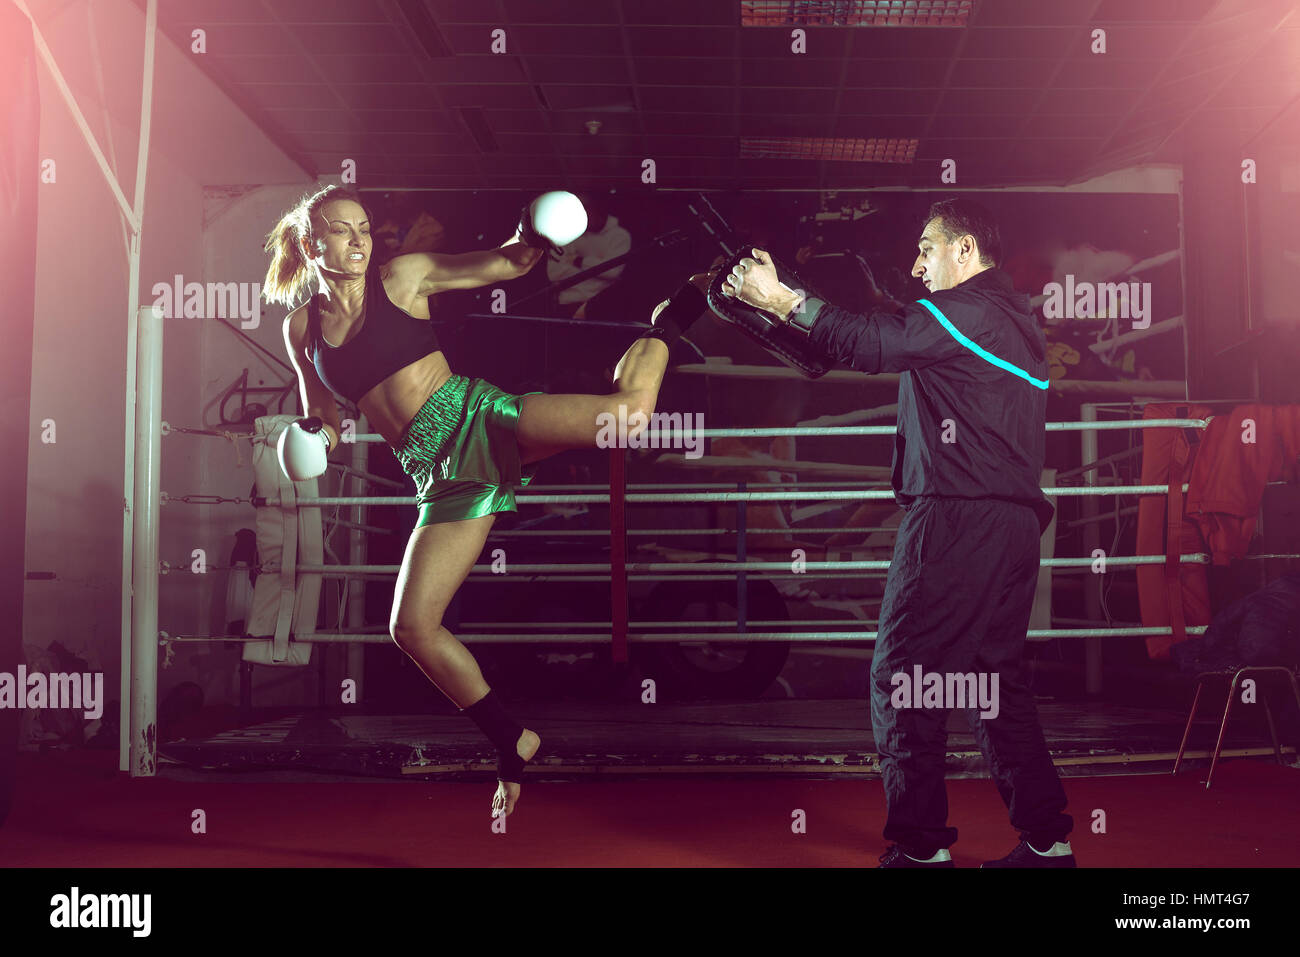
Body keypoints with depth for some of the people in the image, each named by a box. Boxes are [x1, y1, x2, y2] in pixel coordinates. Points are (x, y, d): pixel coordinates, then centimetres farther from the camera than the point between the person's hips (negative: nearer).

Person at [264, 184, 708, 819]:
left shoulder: (401, 276, 6)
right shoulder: (301, 328, 14)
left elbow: (505, 264, 3)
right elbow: (323, 421, 27)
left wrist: (529, 239, -17)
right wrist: (313, 438, 6)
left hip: (477, 416, -3)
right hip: (439, 472, 3)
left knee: (625, 410, -25)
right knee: (412, 628, -8)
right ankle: (514, 744, 12)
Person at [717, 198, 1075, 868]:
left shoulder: (965, 310, -7)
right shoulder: (1011, 312, 23)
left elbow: (868, 345, -15)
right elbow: (889, 340, 19)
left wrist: (781, 300, -5)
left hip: (955, 517, -10)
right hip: (1013, 519, 10)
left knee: (902, 679, -4)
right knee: (996, 680, 14)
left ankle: (920, 844, -1)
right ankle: (1046, 838, 17)